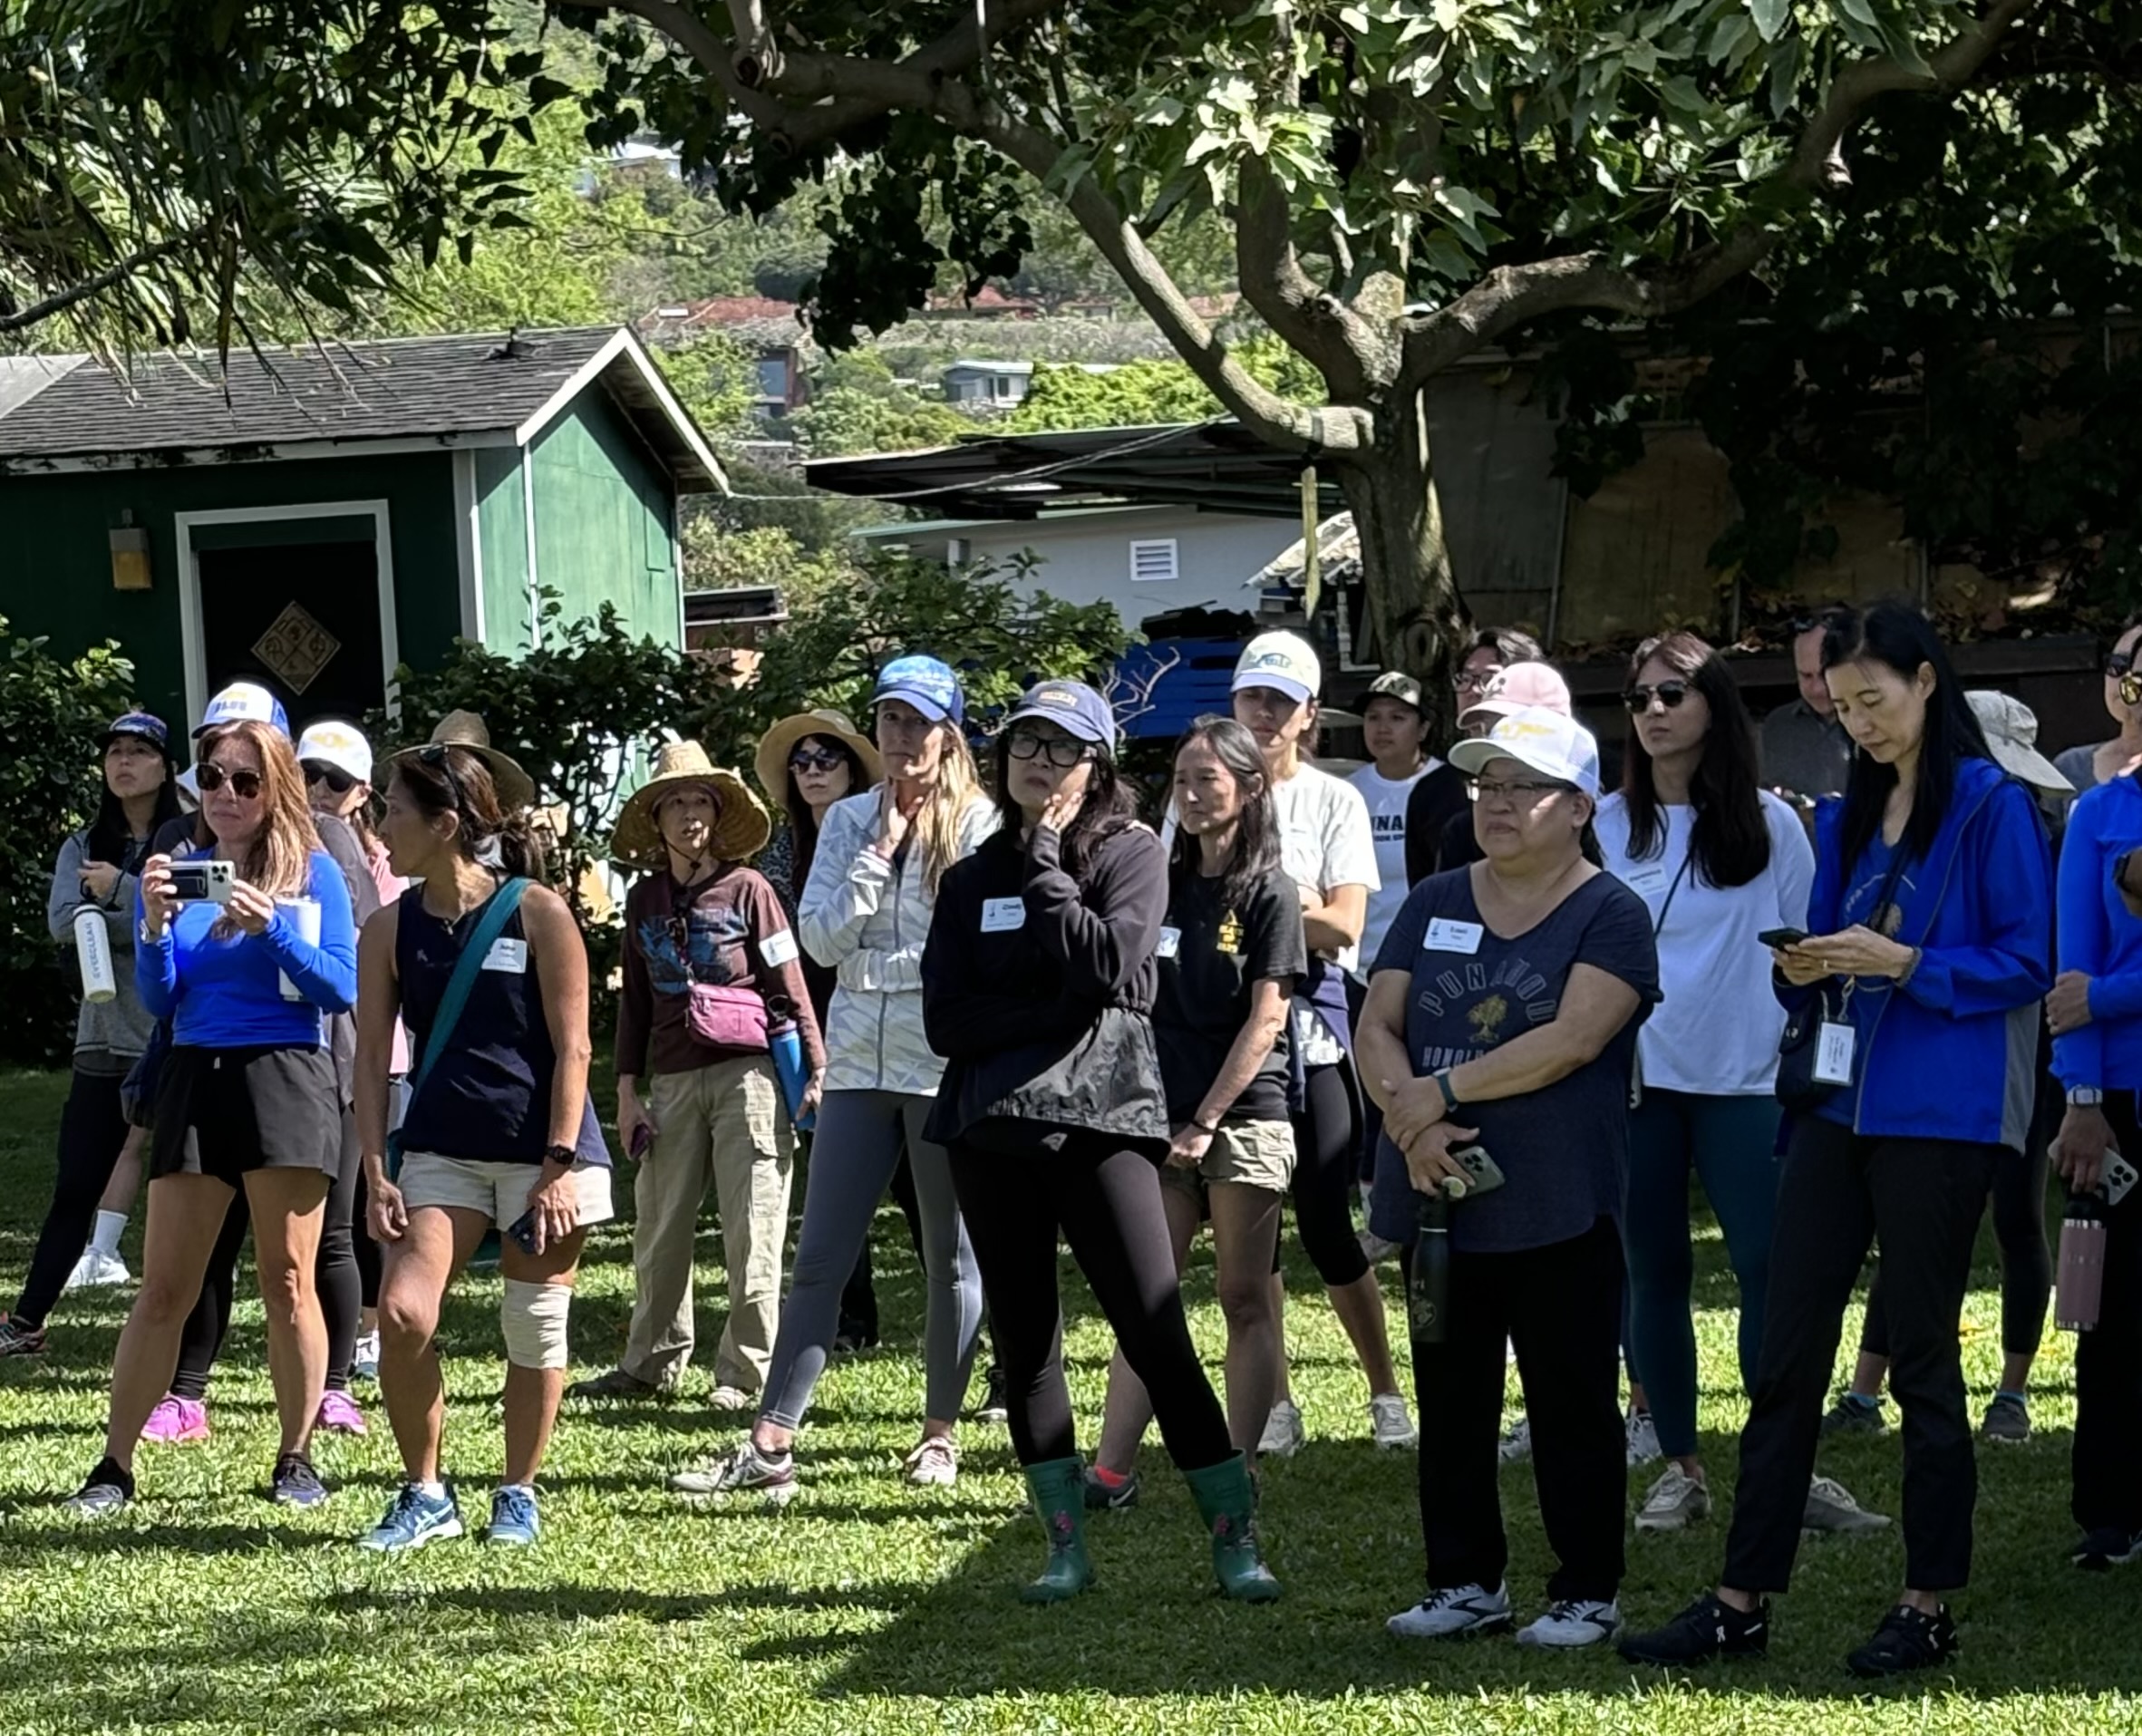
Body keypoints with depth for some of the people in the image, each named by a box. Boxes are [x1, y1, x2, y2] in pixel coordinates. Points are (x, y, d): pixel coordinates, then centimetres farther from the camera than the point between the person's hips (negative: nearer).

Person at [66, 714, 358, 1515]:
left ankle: (296, 1457, 11)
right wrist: (154, 925, -13)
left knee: (287, 1280, 0)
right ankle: (116, 1463, 4)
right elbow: (157, 999, 5)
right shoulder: (176, 872, 10)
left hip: (286, 1080, -3)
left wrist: (271, 928, -17)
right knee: (164, 1285, 1)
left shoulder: (311, 871, 2)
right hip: (194, 1080, 3)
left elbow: (342, 988, -5)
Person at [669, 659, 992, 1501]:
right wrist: (878, 855, -7)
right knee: (819, 1259, 1)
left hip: (947, 1062, -4)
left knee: (952, 1258, 7)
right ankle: (770, 1444, -1)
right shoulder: (850, 821, 10)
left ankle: (941, 1434, 19)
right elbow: (821, 938, 0)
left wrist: (871, 958, -6)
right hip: (859, 1060, 4)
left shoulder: (977, 825, -3)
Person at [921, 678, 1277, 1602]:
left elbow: (1107, 964, -16)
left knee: (1157, 1337, -9)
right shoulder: (973, 879, 12)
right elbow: (946, 1020, 1)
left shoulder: (1132, 855, 2)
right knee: (1025, 1346, 6)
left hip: (1100, 1119, -4)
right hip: (990, 1127, 4)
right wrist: (1054, 1011, -11)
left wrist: (1045, 863, -9)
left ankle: (1235, 1543, -3)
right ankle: (1067, 1550, 15)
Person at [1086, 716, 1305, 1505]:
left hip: (1244, 1119, -5)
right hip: (1163, 1115, 5)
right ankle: (1110, 1471, -1)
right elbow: (1135, 1004, 14)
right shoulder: (1165, 883, 11)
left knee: (1245, 1301, 2)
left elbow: (1265, 1019, -9)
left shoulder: (1267, 892, -4)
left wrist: (1207, 1122, -12)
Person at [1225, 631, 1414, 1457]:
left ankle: (1387, 1392, 11)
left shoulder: (1334, 801, 3)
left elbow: (1343, 925, -6)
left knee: (1325, 1224, -4)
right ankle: (1276, 1405, 12)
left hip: (1310, 1024, -2)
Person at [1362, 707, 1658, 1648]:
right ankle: (1466, 1582, 20)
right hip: (1439, 1199, 5)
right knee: (1450, 1402, 11)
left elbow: (1574, 1038, -18)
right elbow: (1377, 1024, 4)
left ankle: (1586, 1593, 9)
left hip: (1558, 1213, -5)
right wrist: (1408, 1114, -16)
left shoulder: (1610, 915, -5)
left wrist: (1442, 1090, -16)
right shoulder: (1435, 903, 11)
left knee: (1572, 1408, 2)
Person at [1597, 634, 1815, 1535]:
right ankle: (1680, 1466, 13)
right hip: (1634, 1079, 2)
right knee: (1654, 1274, 5)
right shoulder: (1607, 826, 5)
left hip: (1745, 1078, -2)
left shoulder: (1769, 824, 1)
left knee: (1765, 1264, -6)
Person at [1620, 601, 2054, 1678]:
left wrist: (1902, 963, -20)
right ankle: (1742, 1600, 8)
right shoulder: (1845, 816, 14)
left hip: (1938, 1114, -6)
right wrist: (1802, 971, -5)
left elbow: (2027, 964, -11)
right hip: (1835, 1098, 6)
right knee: (1787, 1353, 4)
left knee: (1922, 1357, 2)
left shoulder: (1993, 808, -6)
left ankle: (1928, 1609, 12)